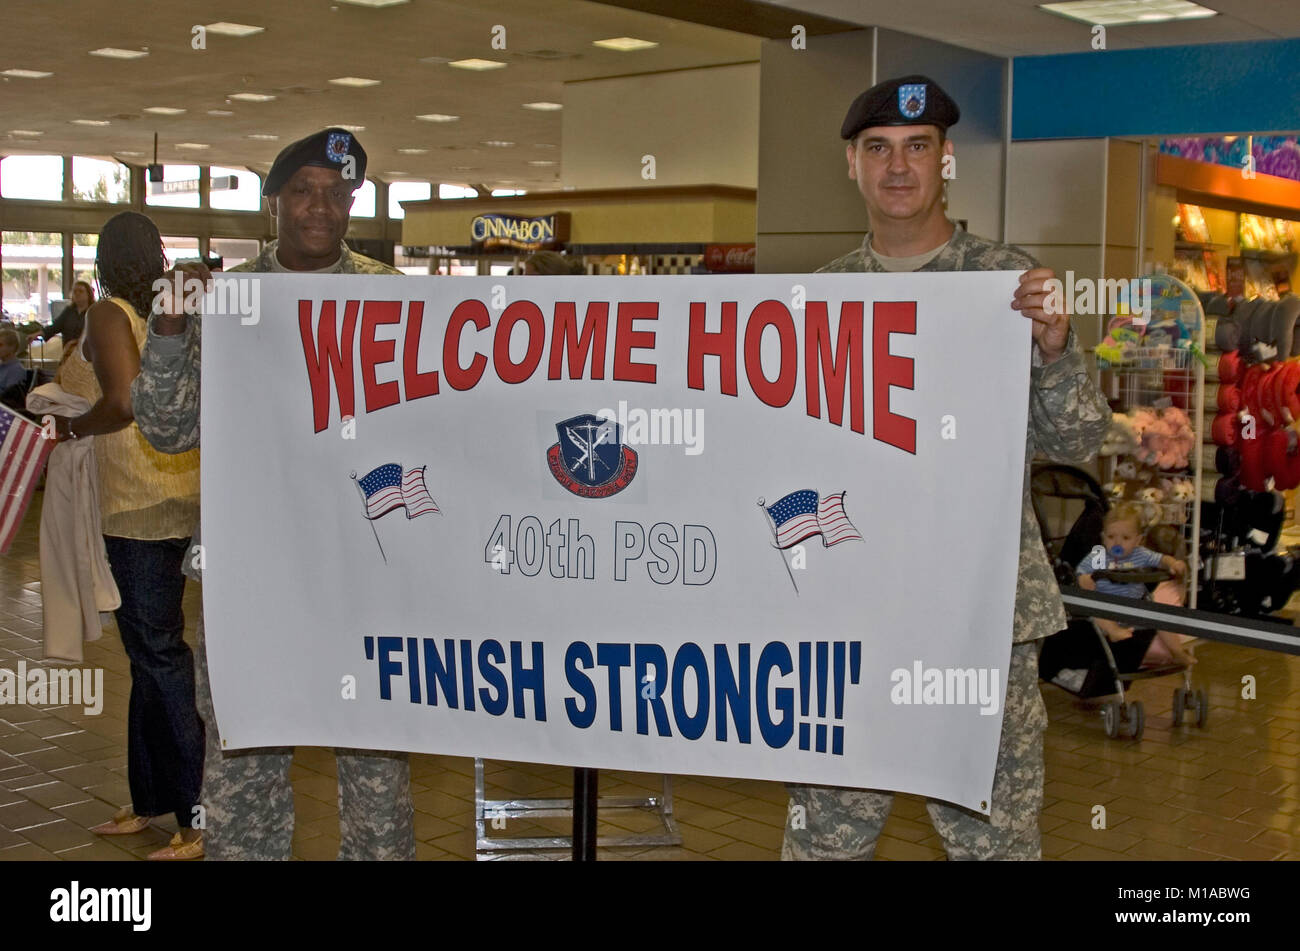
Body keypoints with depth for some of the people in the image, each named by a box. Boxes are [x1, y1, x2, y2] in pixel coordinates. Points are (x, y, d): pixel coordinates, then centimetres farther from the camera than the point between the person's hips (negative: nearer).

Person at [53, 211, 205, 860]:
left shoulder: (108, 315, -11)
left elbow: (124, 401, -26)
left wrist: (72, 427, -10)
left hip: (139, 507, -8)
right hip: (181, 497, 8)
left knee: (159, 653, -4)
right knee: (150, 649, 16)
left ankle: (199, 819, -1)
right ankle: (150, 800, 26)